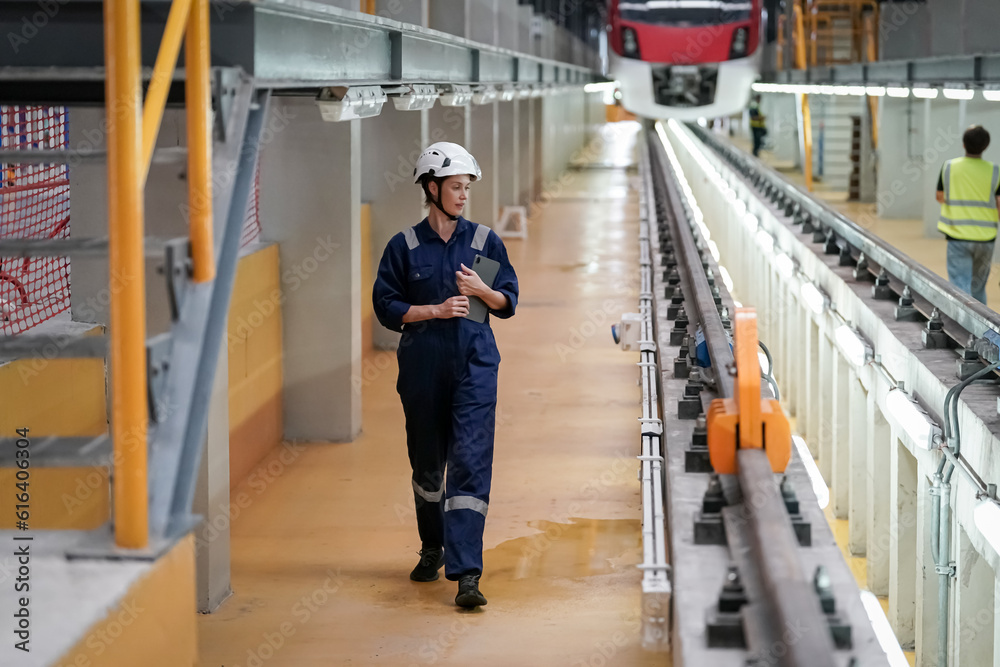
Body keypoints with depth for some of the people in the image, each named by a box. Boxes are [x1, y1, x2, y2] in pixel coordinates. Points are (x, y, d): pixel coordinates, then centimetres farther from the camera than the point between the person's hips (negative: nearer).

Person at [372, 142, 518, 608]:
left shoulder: (485, 241, 6)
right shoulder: (404, 246, 3)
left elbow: (508, 302, 10)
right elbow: (386, 307, 1)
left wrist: (481, 290, -10)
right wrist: (435, 310, -12)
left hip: (475, 364, -1)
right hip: (422, 366, 1)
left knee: (470, 462, -11)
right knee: (426, 463, 12)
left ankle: (466, 573, -16)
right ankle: (432, 549, 35)